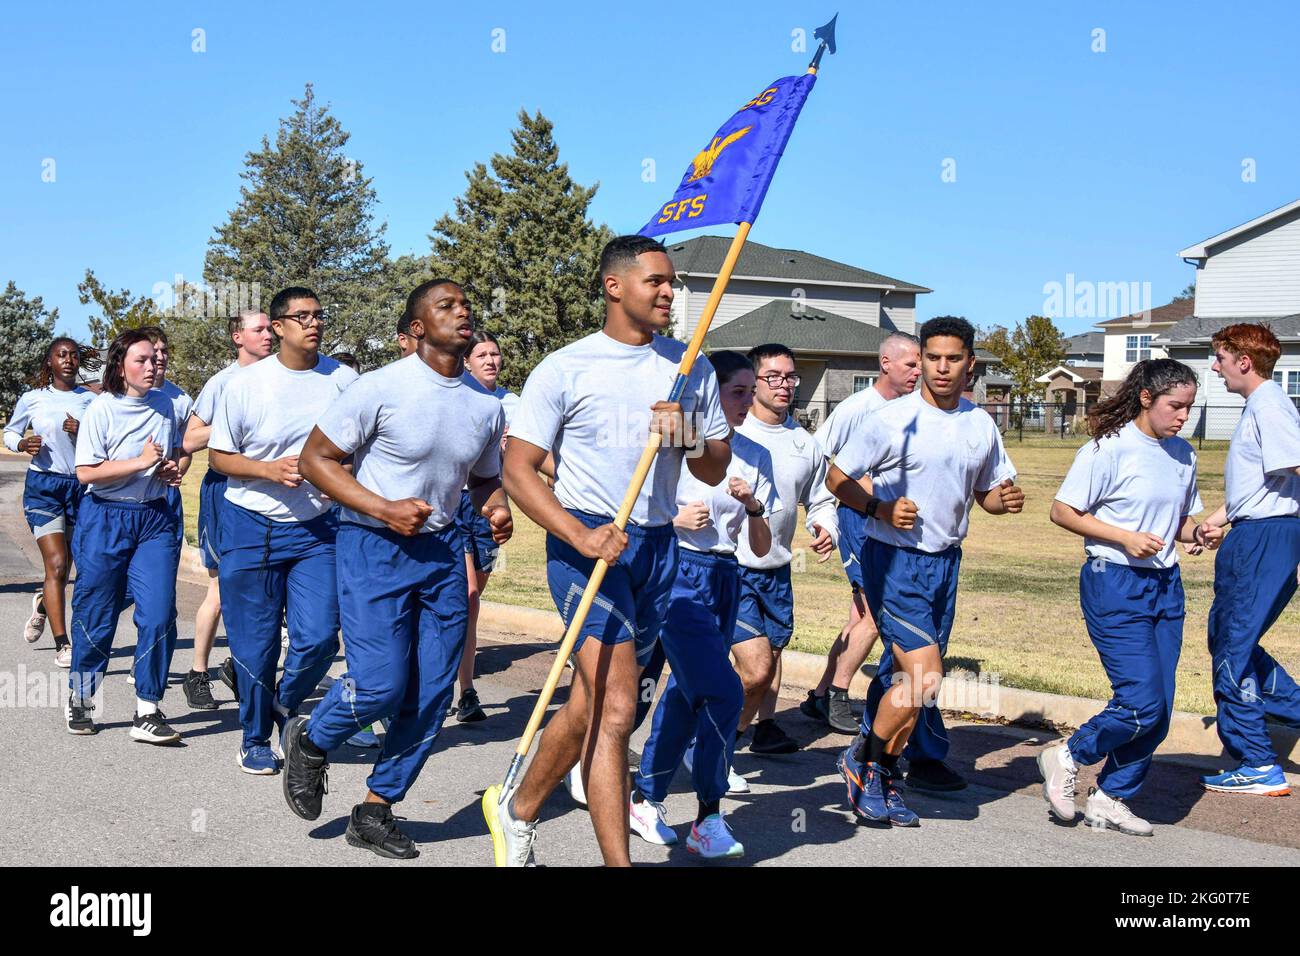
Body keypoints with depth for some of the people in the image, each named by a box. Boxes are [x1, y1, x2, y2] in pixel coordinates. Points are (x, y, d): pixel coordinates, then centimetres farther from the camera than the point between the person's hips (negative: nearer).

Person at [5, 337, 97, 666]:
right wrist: (23, 444, -7)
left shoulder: (90, 400, 2)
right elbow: (10, 432, 14)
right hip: (43, 486, -2)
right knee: (57, 563, -11)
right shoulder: (32, 399, 1)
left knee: (63, 565, 10)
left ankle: (43, 603, 45)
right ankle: (62, 644, -6)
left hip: (81, 485, 2)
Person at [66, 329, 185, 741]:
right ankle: (80, 699, 28)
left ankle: (147, 712, 0)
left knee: (158, 614, -8)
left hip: (155, 519, 3)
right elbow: (86, 472, -11)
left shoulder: (165, 405, 7)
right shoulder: (102, 408, -6)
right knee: (97, 616, 6)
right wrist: (140, 462, -17)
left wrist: (172, 469, 2)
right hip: (105, 519, -3)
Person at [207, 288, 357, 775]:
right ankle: (255, 737, 25)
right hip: (251, 528, -1)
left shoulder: (343, 379, 0)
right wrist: (269, 469, -15)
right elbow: (219, 456, 1)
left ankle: (285, 705, 23)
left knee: (318, 636, -9)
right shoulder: (245, 384, -4)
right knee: (255, 643, 5)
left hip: (317, 528, 1)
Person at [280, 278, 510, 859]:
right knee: (380, 684, -12)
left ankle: (375, 811, 22)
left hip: (442, 548, 6)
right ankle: (310, 743, 22)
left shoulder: (486, 405, 5)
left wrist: (497, 509, -5)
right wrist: (384, 509, -18)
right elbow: (315, 458, -8)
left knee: (432, 694, 4)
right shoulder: (382, 388, -12)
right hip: (374, 547, -5)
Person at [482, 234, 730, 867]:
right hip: (586, 541, -5)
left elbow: (715, 472, 15)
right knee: (616, 708, -17)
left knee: (590, 706, 13)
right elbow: (517, 470, -6)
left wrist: (687, 438, -8)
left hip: (658, 546, 5)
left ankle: (517, 811, 36)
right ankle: (617, 862, -10)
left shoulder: (691, 368, 11)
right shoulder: (564, 369, -4)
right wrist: (582, 536, -20)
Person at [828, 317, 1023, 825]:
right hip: (895, 559, -5)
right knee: (924, 677, -16)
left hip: (945, 561, 6)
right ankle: (863, 759, 6)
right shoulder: (893, 419, -10)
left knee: (906, 679, 10)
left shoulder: (981, 424, 7)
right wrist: (880, 508, -20)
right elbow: (837, 478, -4)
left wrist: (1005, 499, -4)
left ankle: (881, 781, 24)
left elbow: (986, 492, 19)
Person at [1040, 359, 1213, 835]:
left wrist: (1197, 533, -1)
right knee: (1142, 702, -12)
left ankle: (1110, 798, 21)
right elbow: (1062, 511, -10)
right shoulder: (1109, 449, -10)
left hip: (1166, 584, 7)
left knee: (1158, 712, 5)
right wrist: (1124, 538, -18)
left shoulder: (1183, 455, 11)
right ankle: (1066, 759, 12)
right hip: (1115, 584, -7)